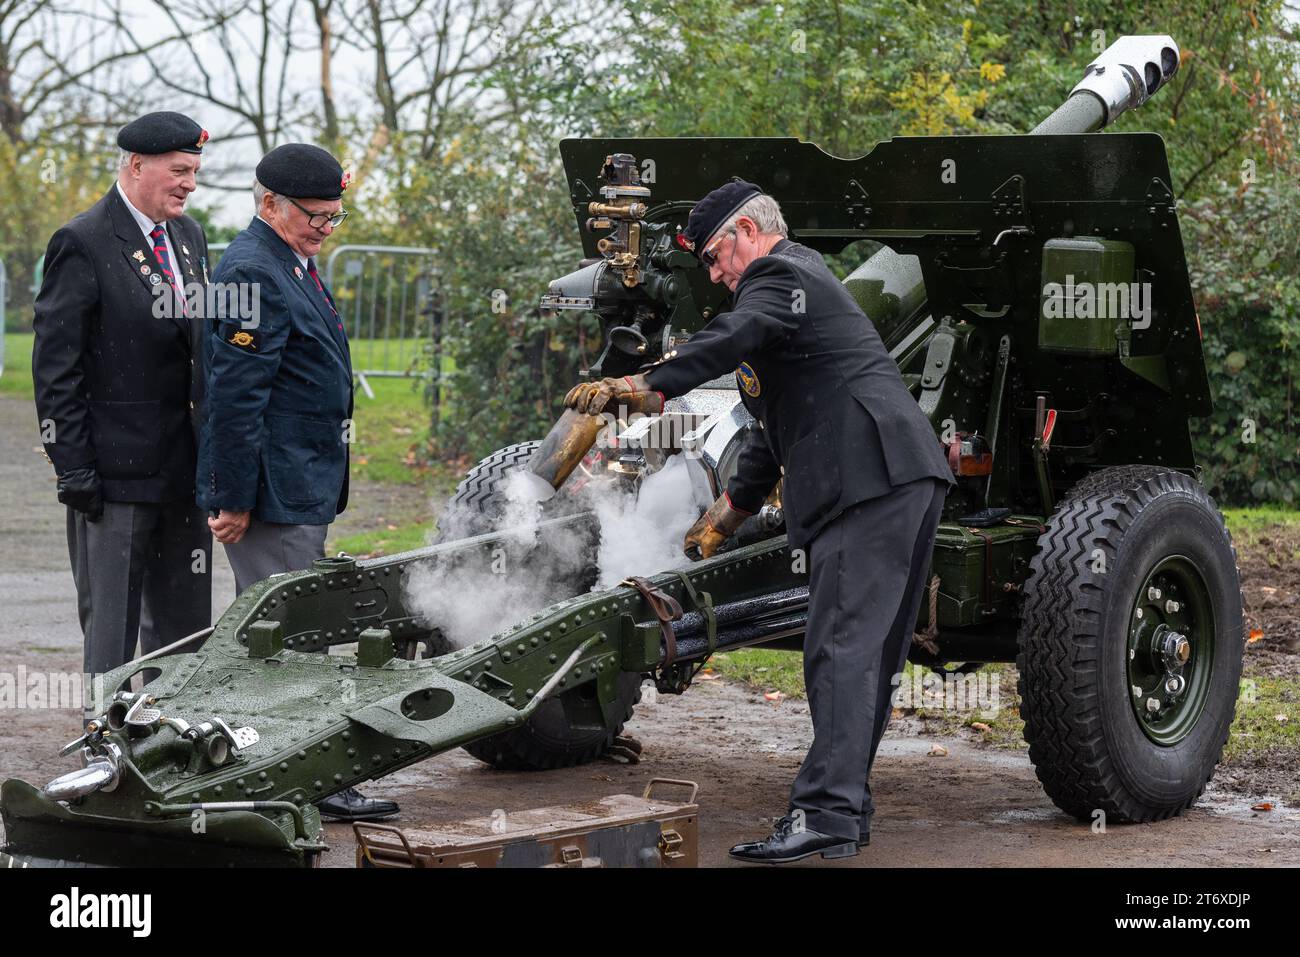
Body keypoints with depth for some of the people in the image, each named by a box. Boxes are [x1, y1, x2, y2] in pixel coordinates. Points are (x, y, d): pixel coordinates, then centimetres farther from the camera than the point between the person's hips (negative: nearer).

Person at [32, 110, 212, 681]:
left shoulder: (189, 238, 12)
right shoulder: (83, 243, -11)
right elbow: (55, 368, -12)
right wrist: (72, 468, -15)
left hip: (186, 468, 7)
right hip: (115, 473, -7)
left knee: (184, 626, 11)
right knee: (110, 627, 1)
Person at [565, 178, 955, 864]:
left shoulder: (778, 275, -2)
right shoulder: (804, 279, 31)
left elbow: (730, 342, -24)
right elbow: (781, 421, 35)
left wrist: (638, 385, -29)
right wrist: (732, 506, 34)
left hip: (869, 477, -11)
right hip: (907, 477, 11)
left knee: (841, 650, -16)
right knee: (868, 653, 12)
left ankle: (825, 814, -22)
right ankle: (845, 806, 17)